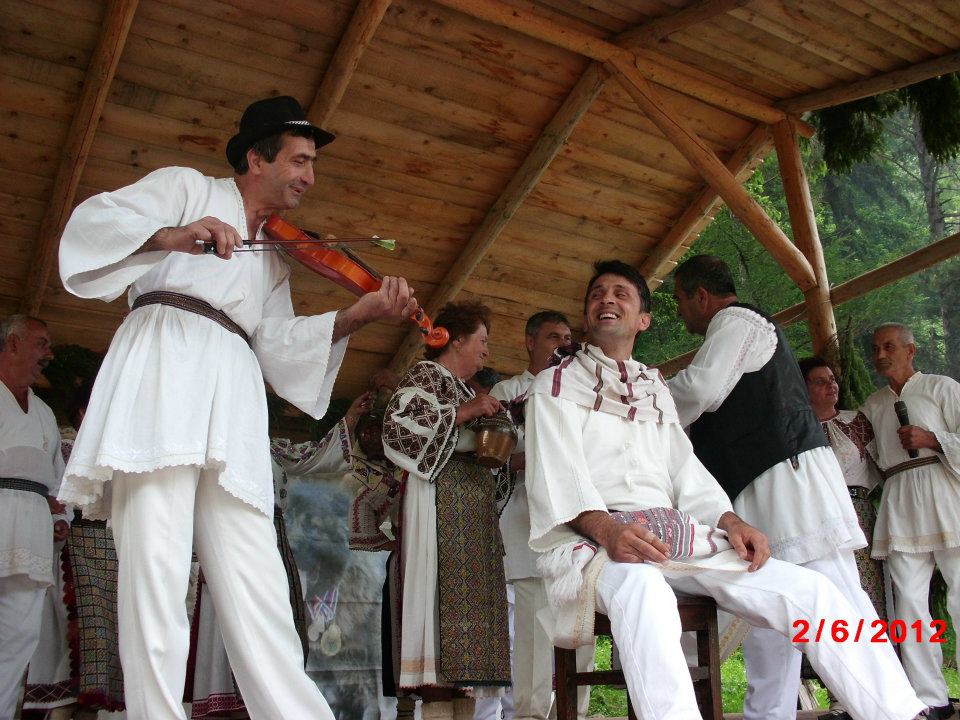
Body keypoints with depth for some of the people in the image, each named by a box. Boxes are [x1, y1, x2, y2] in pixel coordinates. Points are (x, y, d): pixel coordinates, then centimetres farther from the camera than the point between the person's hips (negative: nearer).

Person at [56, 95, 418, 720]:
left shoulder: (275, 260, 31)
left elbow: (278, 342, 14)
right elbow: (92, 220, 0)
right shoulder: (187, 187, 16)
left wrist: (357, 315, -1)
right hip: (163, 357, -5)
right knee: (156, 565, -16)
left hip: (234, 393, 5)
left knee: (254, 582, -4)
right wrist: (172, 235, -20)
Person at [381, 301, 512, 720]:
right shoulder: (426, 374, 2)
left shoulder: (461, 389, 28)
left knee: (466, 598, 1)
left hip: (471, 505, 9)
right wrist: (465, 412, -12)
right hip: (441, 500, -9)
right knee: (443, 592, -17)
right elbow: (398, 423, -14)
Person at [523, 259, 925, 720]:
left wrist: (729, 520, -3)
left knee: (808, 589, -13)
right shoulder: (556, 385, 11)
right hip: (591, 543, -4)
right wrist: (606, 529, -25)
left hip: (675, 537, 5)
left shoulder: (656, 388, 27)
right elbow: (557, 474, -5)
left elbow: (685, 469, 18)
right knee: (641, 588, -42)